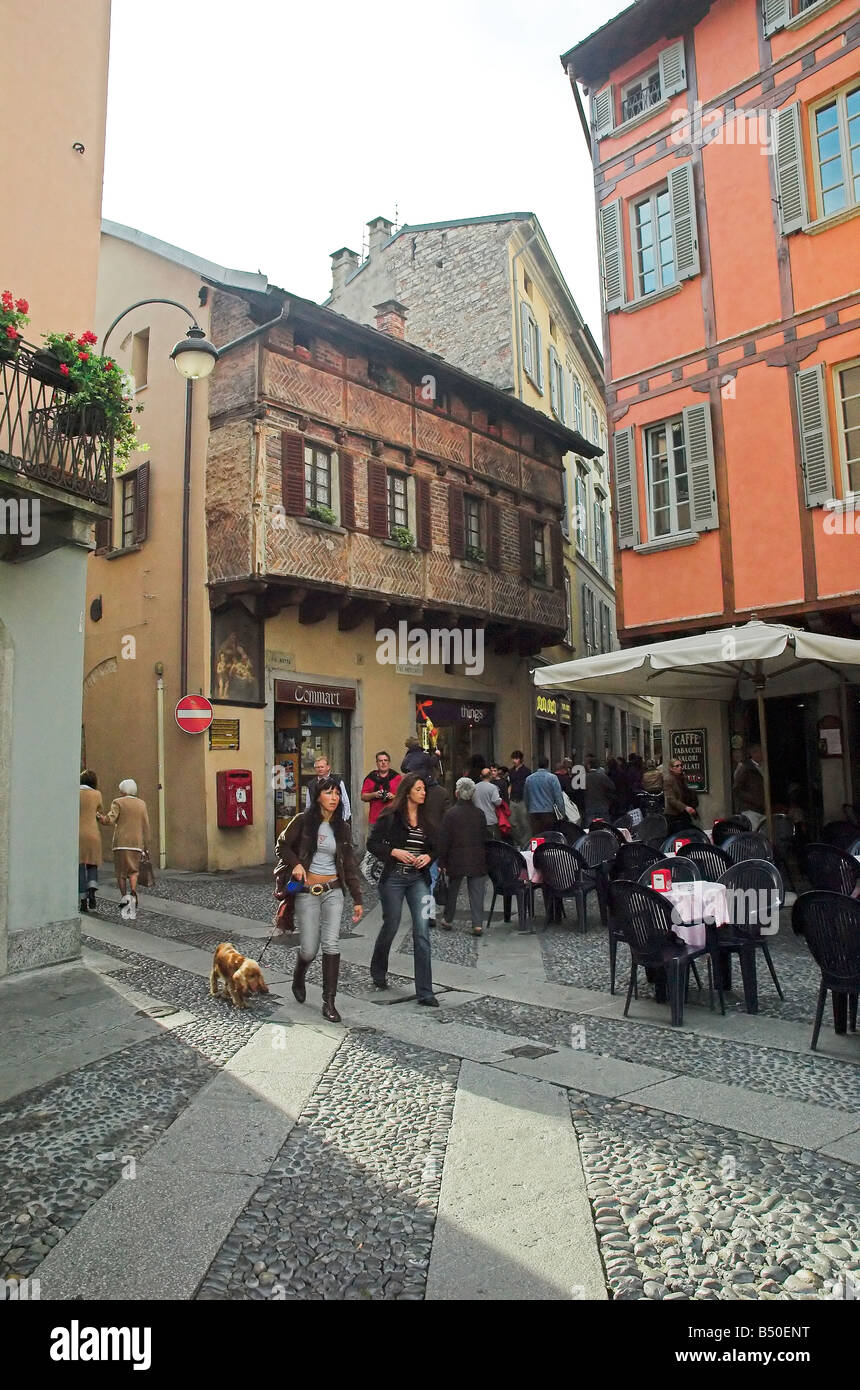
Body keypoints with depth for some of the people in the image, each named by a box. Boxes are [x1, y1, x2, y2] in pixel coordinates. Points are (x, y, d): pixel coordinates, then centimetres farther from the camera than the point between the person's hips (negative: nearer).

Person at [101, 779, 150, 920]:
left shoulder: (118, 802, 2)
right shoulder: (142, 804, 11)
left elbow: (109, 820, -11)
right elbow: (146, 827, 8)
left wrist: (99, 817, 8)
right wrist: (146, 848, 10)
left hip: (121, 842, -2)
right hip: (137, 843, 2)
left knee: (120, 873, 7)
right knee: (133, 872, 3)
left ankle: (124, 896, -13)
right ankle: (133, 894, -22)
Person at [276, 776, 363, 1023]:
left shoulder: (342, 827, 4)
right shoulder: (303, 821, -6)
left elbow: (349, 865, 7)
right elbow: (283, 845, 4)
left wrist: (357, 899, 6)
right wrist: (295, 864, -16)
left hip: (333, 892, 2)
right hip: (307, 892, -2)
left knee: (331, 945, -7)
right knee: (309, 949, 0)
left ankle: (329, 1002, 3)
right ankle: (298, 979, 35)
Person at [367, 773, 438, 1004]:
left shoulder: (426, 818, 8)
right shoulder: (391, 815, -6)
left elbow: (435, 848, 16)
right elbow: (372, 843, -5)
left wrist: (428, 857, -5)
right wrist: (394, 852, -17)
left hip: (419, 879, 3)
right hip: (394, 878, -3)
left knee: (422, 933, -4)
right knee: (390, 927, 10)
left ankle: (424, 992, 0)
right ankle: (378, 972, 39)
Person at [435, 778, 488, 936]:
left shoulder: (450, 814, -11)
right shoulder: (480, 814, 0)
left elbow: (443, 841, -10)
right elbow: (484, 838, 8)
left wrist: (441, 862, -3)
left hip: (456, 860, -2)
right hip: (477, 861, 2)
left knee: (452, 890, 15)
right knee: (476, 893, 5)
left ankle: (448, 920, 26)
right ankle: (478, 924, -1)